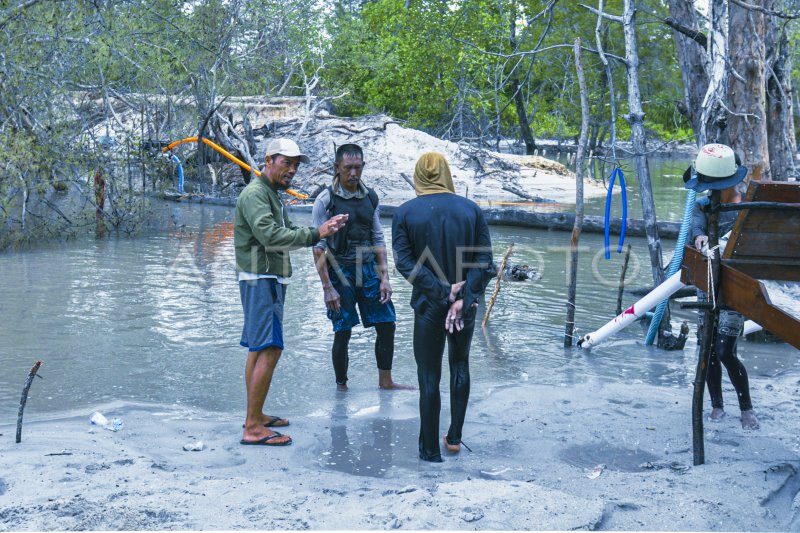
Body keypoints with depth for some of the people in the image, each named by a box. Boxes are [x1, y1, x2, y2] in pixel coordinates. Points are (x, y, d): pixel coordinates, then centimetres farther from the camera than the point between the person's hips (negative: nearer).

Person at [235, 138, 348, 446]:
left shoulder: (271, 195, 20)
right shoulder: (255, 194, -13)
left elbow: (288, 232, 16)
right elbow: (271, 236, -25)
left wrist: (325, 227, 1)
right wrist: (316, 234, -26)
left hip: (270, 281, 11)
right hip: (260, 280, -11)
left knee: (257, 349, 13)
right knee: (269, 349, -14)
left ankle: (255, 416, 20)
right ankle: (252, 428, -14)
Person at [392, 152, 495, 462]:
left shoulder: (405, 213, -6)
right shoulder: (471, 209, -1)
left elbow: (405, 263, -14)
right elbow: (484, 260, -8)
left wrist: (444, 292, -14)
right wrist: (463, 297, -13)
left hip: (428, 306, -2)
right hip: (466, 306, 2)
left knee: (429, 376, 7)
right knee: (460, 364, 23)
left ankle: (431, 450, 14)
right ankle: (454, 437, 25)